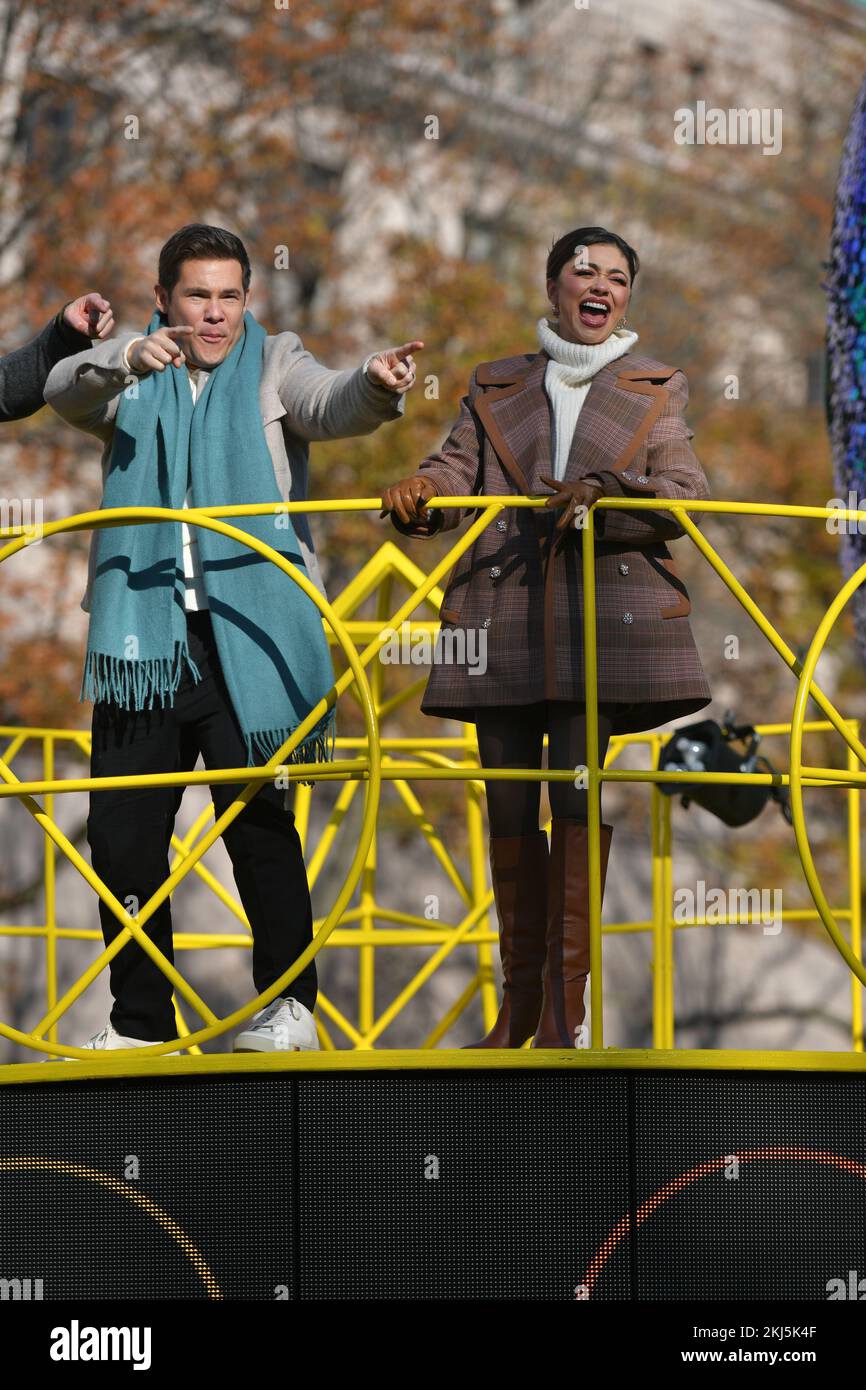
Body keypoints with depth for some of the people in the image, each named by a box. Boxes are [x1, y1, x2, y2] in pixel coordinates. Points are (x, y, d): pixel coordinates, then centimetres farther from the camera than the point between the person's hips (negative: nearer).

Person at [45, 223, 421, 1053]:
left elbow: (330, 407, -11)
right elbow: (66, 393, -8)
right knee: (122, 833, 3)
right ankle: (141, 1021, 13)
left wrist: (377, 388, -35)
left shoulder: (273, 369, 8)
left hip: (245, 637, -2)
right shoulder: (132, 382, 12)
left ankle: (290, 1004, 3)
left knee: (257, 820, -7)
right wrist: (126, 361, -30)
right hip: (141, 636, 3)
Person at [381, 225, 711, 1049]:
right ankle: (518, 998, 12)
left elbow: (685, 498, 2)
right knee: (508, 804, 2)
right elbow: (457, 469, 5)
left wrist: (607, 497, -17)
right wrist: (419, 492, -18)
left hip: (603, 613, -2)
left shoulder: (656, 391, 14)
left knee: (580, 794, -11)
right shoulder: (495, 388, 19)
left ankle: (565, 1006, -9)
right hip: (502, 616, 2)